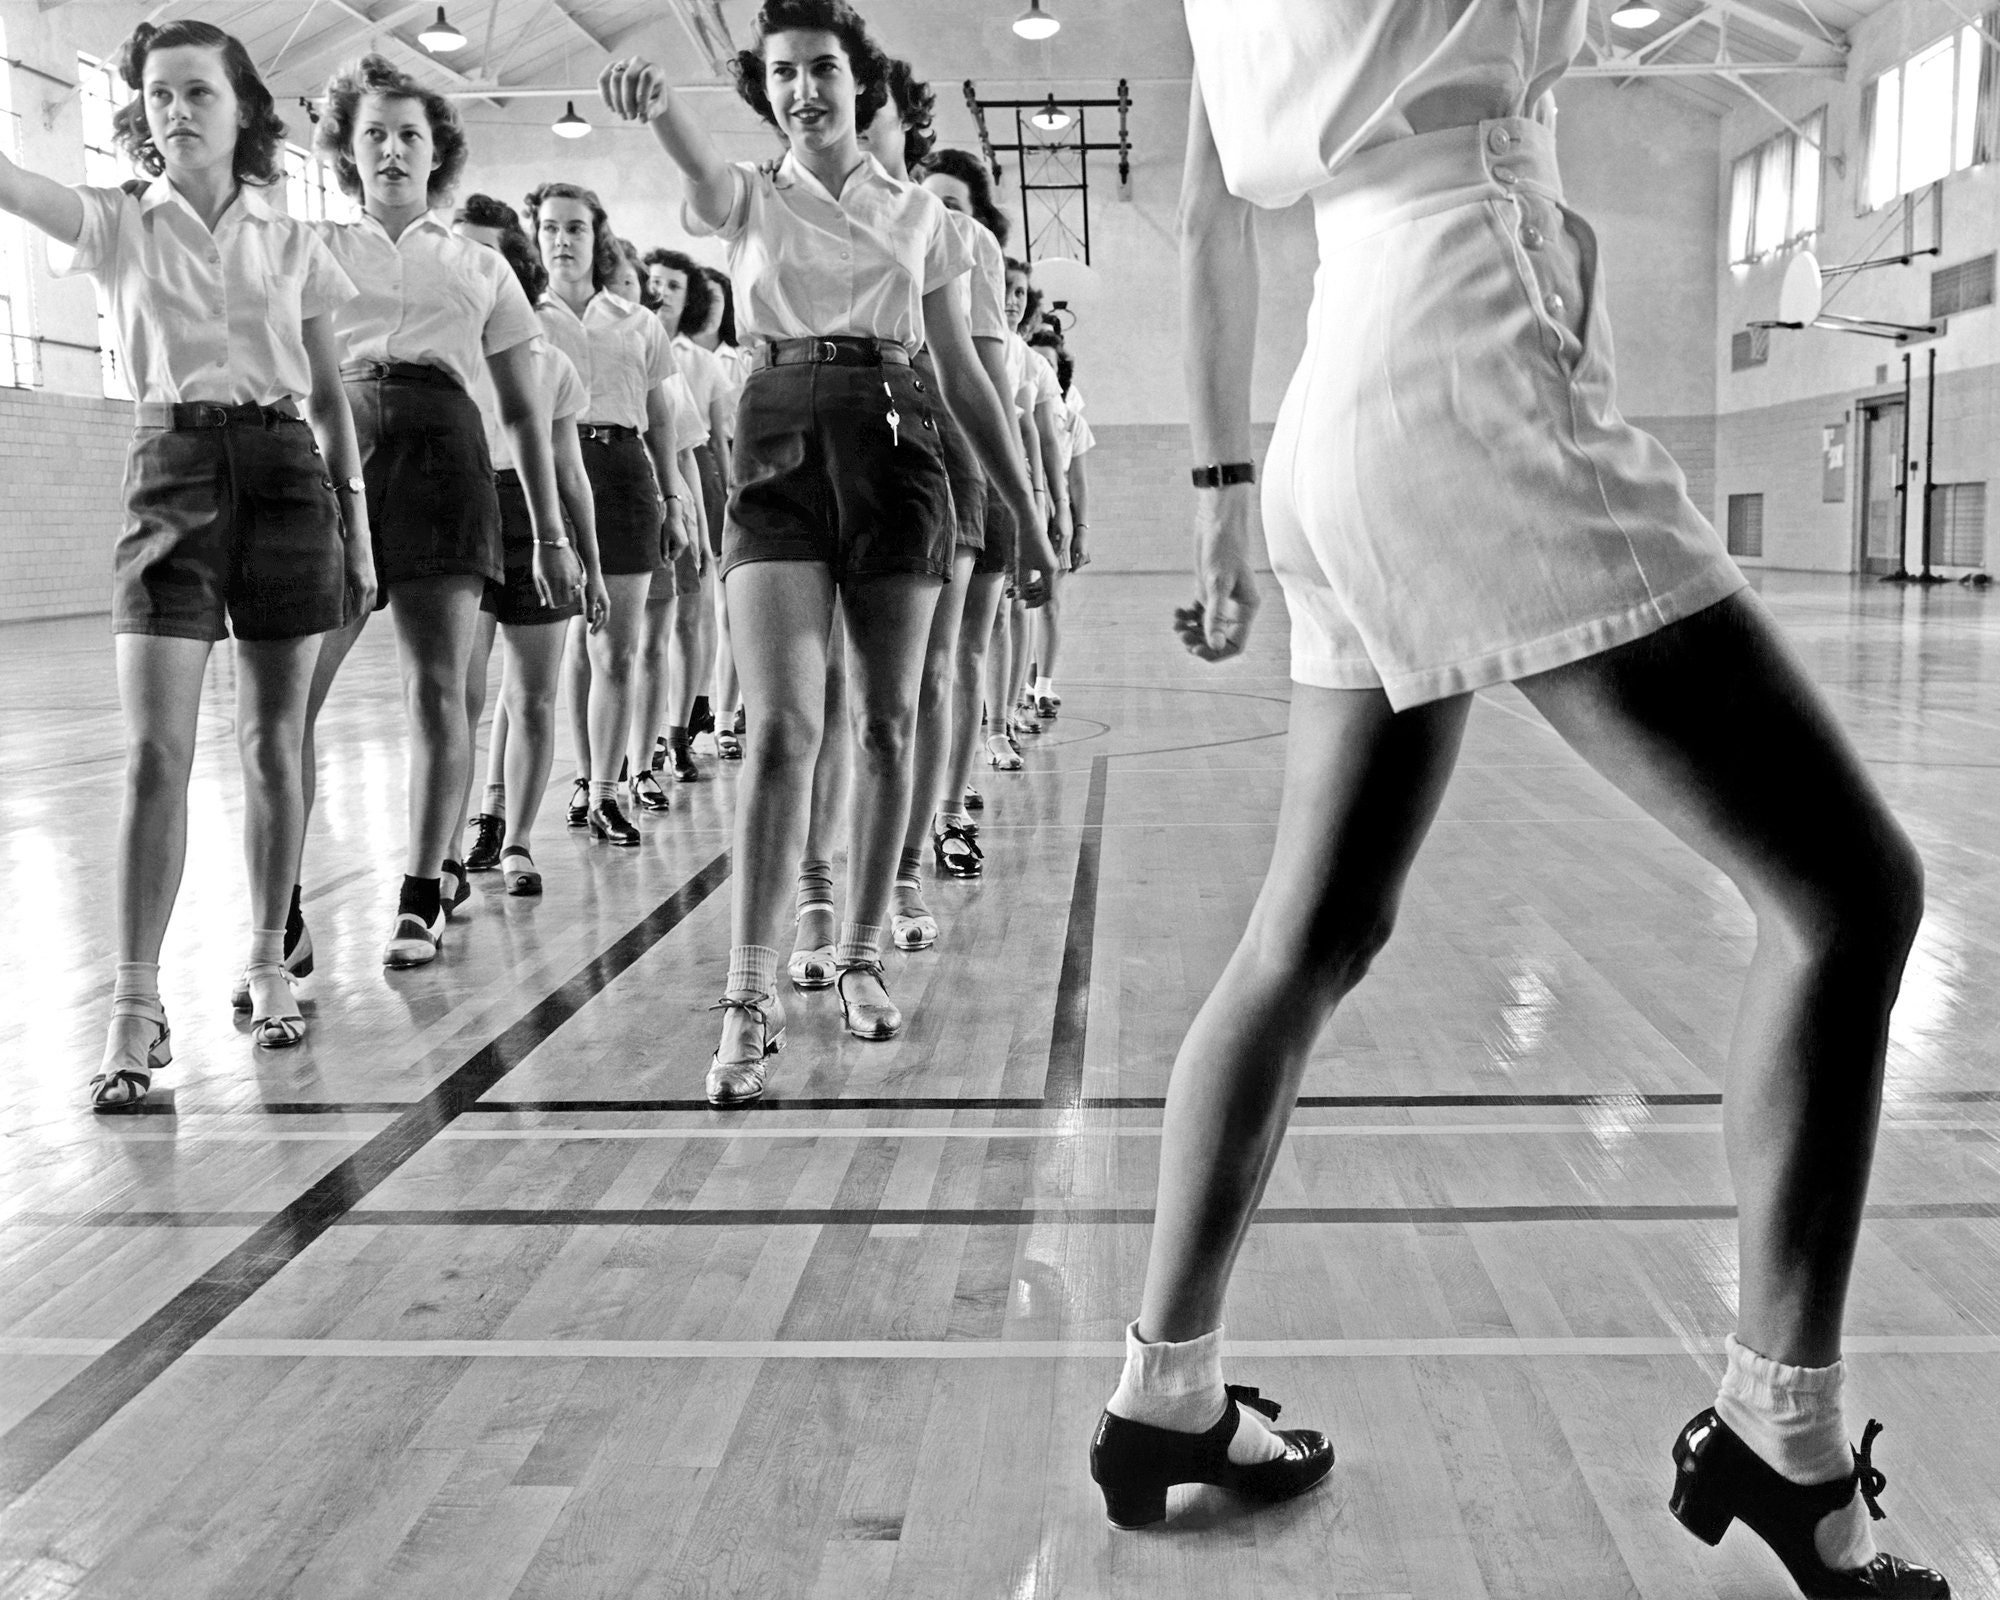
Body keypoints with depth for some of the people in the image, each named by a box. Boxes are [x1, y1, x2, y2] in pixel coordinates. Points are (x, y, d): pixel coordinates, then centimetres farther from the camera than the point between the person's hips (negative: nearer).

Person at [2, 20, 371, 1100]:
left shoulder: (291, 244, 10)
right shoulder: (120, 224, 6)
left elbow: (331, 401, 13)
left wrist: (358, 527, 10)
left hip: (285, 474, 2)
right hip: (171, 471, -1)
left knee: (274, 741, 7)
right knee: (155, 751, -10)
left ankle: (268, 965, 20)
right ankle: (134, 1008, -7)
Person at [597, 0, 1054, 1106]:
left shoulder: (918, 213, 14)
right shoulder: (748, 198, 10)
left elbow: (965, 376, 14)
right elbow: (693, 153, -15)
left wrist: (1028, 511, 12)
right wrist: (652, 99, -39)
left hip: (895, 451, 2)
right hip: (779, 445, -2)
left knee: (886, 725, 4)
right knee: (780, 726, -15)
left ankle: (861, 956, 19)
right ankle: (750, 998, -15)